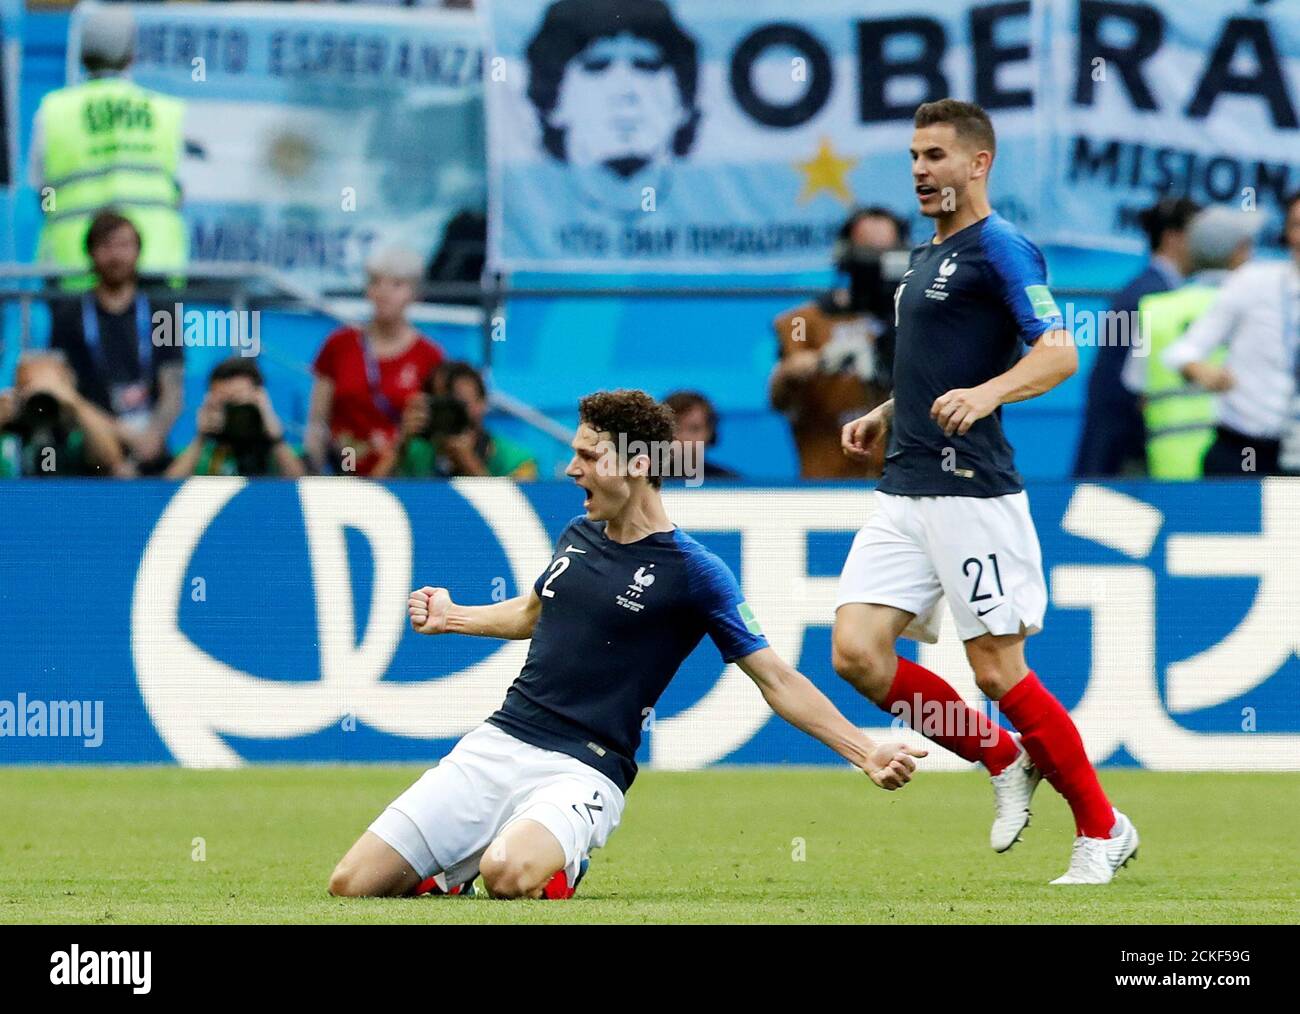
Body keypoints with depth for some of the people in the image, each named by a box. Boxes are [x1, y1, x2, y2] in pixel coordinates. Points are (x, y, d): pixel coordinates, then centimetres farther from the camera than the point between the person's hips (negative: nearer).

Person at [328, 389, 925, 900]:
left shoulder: (692, 572, -7)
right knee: (352, 886, -9)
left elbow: (776, 680, -6)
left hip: (581, 773, -5)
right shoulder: (578, 536, 12)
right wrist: (451, 617, 25)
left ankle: (557, 864, -2)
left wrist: (866, 753, -14)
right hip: (497, 745, 5)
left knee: (508, 876, -37)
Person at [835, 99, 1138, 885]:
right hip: (906, 491, 9)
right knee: (857, 653, -3)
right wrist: (885, 416, 20)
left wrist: (985, 394, -35)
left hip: (971, 491, -9)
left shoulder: (1000, 247, -8)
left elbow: (1058, 352, -20)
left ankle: (1103, 829, 8)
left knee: (999, 671, -7)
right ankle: (1005, 763, 14)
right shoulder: (926, 258, 20)